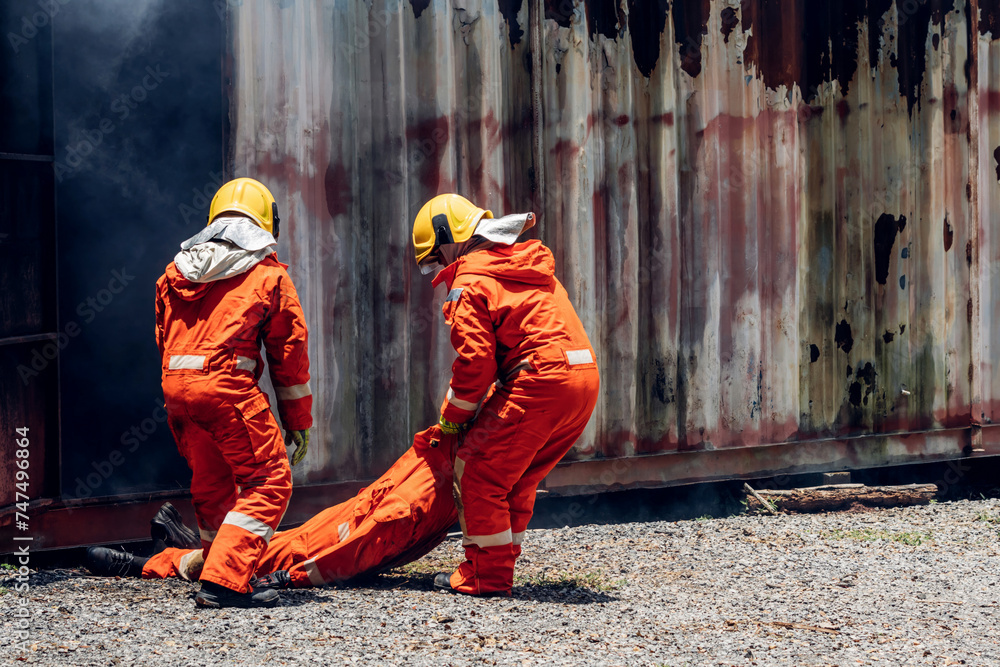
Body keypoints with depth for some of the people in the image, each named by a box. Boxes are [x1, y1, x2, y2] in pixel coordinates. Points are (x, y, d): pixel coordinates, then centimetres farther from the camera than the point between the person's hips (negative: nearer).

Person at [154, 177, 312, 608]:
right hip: (228, 384, -6)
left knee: (212, 483, 20)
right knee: (268, 482, -1)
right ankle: (225, 581, -12)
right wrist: (298, 420, 15)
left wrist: (180, 407, 29)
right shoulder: (268, 274, 7)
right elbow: (289, 350, 9)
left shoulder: (177, 273, 21)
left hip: (175, 384, 6)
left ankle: (220, 578, 26)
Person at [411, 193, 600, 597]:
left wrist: (451, 419, 6)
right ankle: (500, 565, 21)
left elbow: (475, 362, -9)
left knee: (476, 471, 1)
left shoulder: (469, 284, -3)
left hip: (541, 382, -9)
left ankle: (486, 575, 2)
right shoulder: (527, 267, 25)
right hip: (586, 380, 9)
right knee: (517, 478, 19)